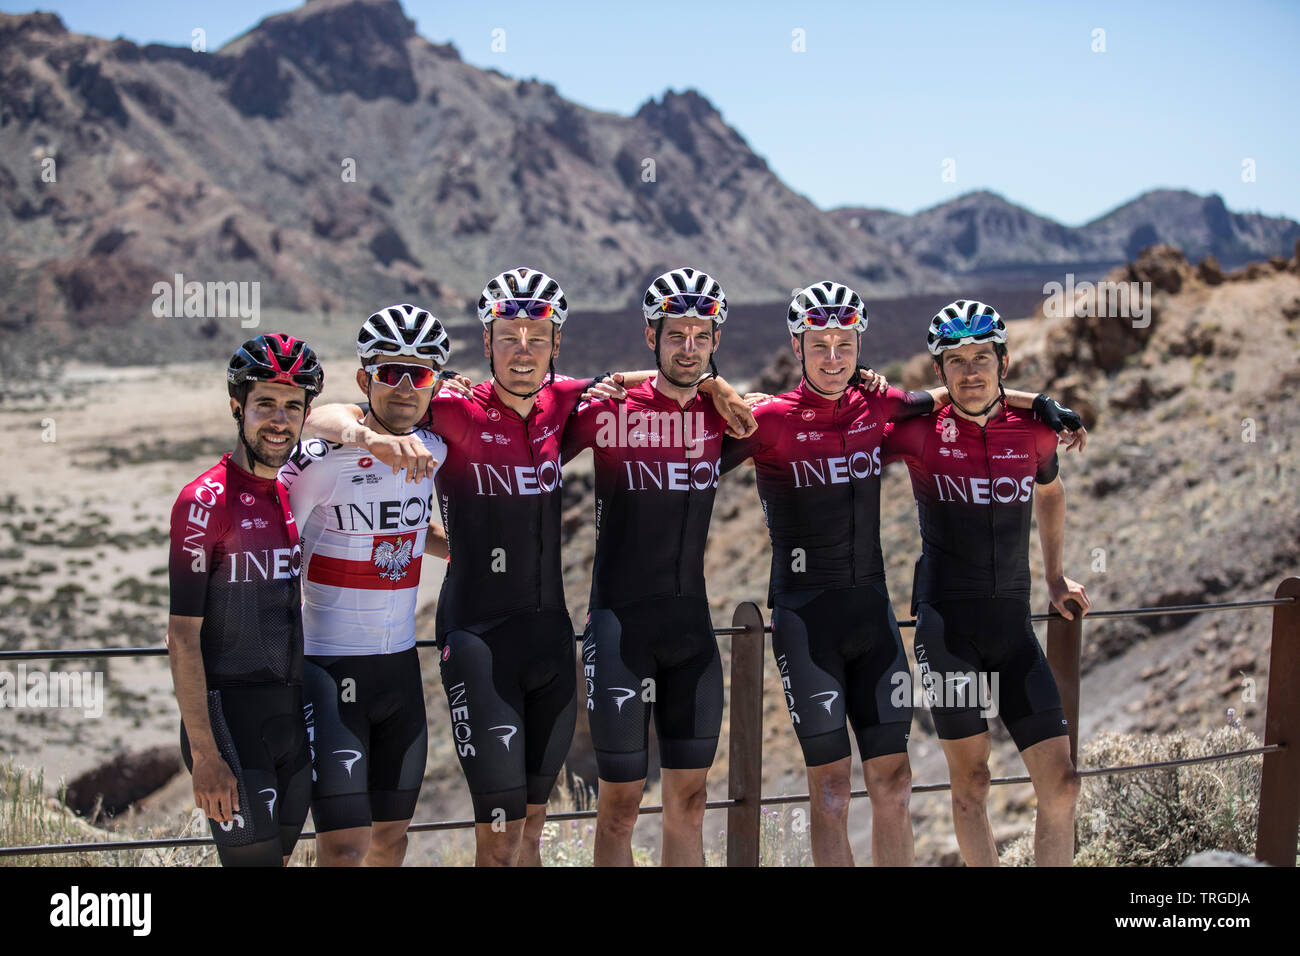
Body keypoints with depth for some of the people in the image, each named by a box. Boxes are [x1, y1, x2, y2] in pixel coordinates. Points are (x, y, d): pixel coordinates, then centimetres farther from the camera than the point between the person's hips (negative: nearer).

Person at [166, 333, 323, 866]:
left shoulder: (294, 494, 9)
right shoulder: (205, 500, -12)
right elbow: (183, 636, -15)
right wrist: (205, 754, -19)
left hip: (293, 710, 7)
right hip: (230, 708, -7)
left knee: (279, 853, 13)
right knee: (253, 856, -8)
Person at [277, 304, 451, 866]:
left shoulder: (433, 452, 4)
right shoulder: (321, 460, -15)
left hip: (400, 665, 6)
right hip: (328, 666, -6)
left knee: (393, 834, 13)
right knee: (345, 846, -12)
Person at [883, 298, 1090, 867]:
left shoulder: (1033, 429, 3)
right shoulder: (920, 431, -6)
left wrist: (1055, 578, 27)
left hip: (1012, 625, 3)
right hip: (948, 623, -3)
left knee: (1061, 783, -2)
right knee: (970, 784, 3)